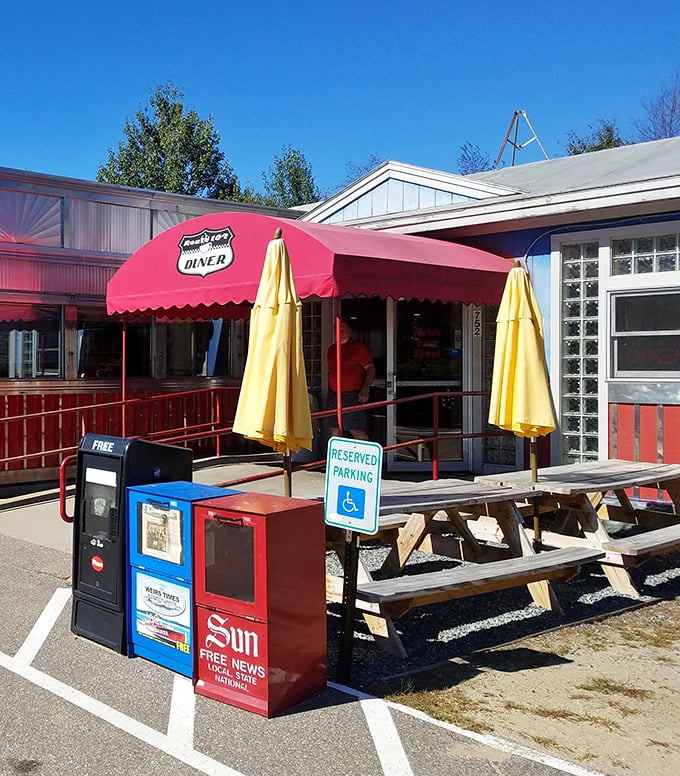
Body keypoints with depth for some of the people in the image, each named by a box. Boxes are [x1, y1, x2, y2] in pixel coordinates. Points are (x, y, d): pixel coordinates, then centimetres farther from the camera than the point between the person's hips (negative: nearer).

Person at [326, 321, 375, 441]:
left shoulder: (358, 348, -3)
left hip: (352, 396, -6)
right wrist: (330, 392, 17)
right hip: (333, 395, 6)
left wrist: (365, 390, -15)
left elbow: (371, 369, -6)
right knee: (334, 430, 8)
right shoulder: (331, 349, 15)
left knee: (357, 431, -12)